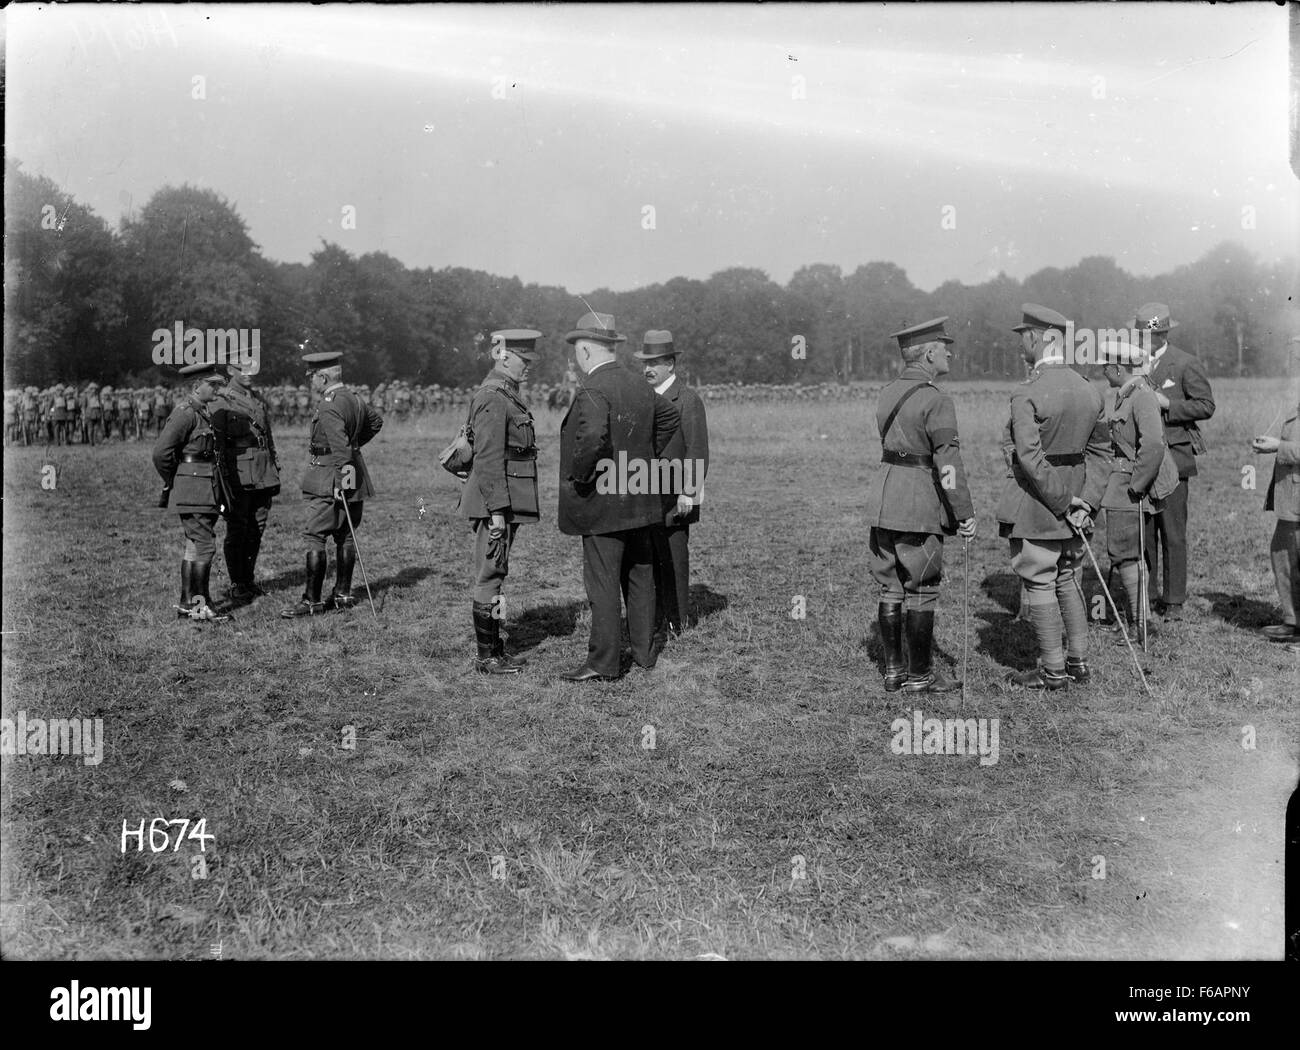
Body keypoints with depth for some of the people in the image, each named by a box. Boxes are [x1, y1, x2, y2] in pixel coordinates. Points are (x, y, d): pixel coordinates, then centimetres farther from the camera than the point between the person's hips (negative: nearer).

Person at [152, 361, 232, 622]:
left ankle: (186, 605, 19)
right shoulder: (184, 413, -15)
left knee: (194, 547, 12)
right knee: (205, 546, -8)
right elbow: (161, 453, -21)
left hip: (204, 493, 10)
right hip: (192, 492, -10)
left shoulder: (202, 412, 15)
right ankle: (201, 606, -3)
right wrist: (172, 483, -9)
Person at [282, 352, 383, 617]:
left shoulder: (329, 407, -18)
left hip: (330, 479, -9)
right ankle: (343, 594, 19)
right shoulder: (354, 399, 11)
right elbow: (376, 420, 29)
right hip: (353, 478, 9)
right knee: (345, 536, 13)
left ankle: (312, 600, -6)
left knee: (314, 537, -6)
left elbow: (341, 448, -26)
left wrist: (343, 480, -24)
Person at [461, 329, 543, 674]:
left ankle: (495, 649, 22)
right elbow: (488, 459, -21)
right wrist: (496, 511, -22)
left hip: (507, 503, 10)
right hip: (497, 503, -10)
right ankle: (486, 657, 4)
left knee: (494, 575, 14)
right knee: (490, 577, -3)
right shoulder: (492, 398, -16)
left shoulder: (506, 394, 16)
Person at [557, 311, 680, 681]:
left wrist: (580, 476, -19)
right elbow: (670, 417, 23)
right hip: (638, 501, 9)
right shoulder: (639, 387, 9)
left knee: (602, 583, -2)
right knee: (639, 577, 15)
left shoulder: (592, 391, -18)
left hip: (602, 503, -8)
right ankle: (644, 651, 25)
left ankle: (603, 663, 4)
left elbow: (593, 437, -34)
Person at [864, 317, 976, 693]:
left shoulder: (887, 394, 11)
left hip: (883, 500, 7)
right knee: (921, 591, 3)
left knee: (890, 589, 11)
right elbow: (948, 462, -16)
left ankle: (893, 671, 19)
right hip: (918, 508, -7)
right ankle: (919, 675, 12)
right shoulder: (936, 401, -13)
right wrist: (965, 514, -10)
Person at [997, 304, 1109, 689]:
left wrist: (1063, 503, -16)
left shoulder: (1026, 394, -17)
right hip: (1073, 498, 7)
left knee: (1039, 585, 3)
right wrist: (1085, 501, 1)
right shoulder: (1088, 390, 6)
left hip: (1035, 505, -7)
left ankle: (1053, 670, 10)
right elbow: (1100, 452, 6)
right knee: (1067, 581, 19)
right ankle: (1079, 661, 25)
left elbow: (1031, 458, -24)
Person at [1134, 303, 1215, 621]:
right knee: (1142, 530, 4)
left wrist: (1167, 403, -14)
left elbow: (1206, 406, -3)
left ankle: (1173, 601, 6)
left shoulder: (1185, 364, -1)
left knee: (1173, 532, -2)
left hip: (1172, 455, -4)